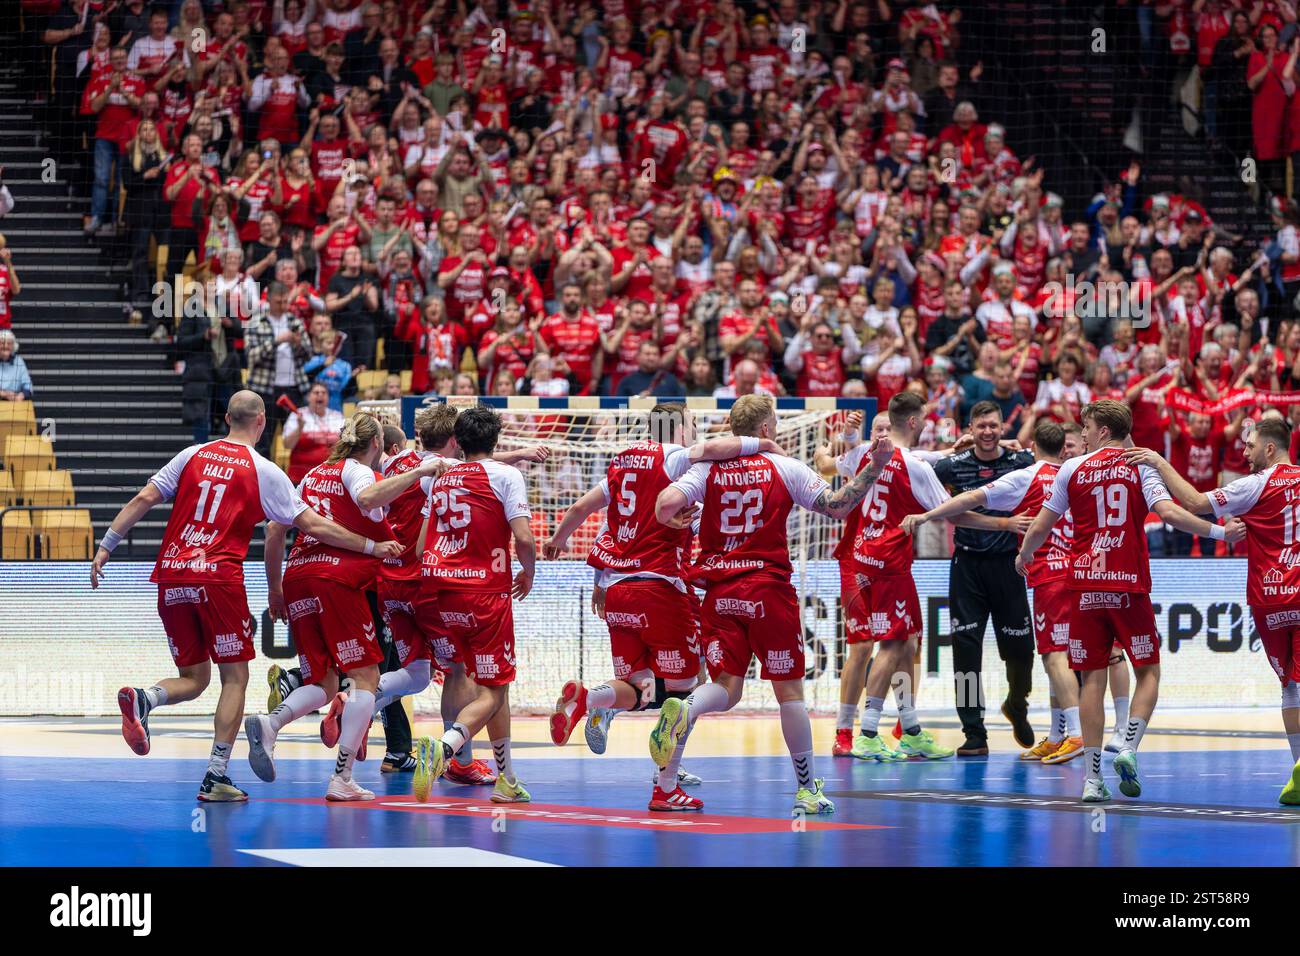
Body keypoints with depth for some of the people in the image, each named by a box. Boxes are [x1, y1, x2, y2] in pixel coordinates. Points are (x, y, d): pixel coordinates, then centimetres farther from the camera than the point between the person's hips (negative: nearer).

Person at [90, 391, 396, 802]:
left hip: (172, 575, 4)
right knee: (235, 677, 7)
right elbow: (314, 527, 3)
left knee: (193, 677, 15)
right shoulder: (264, 472, 3)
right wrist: (372, 547, 11)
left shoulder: (193, 455, 12)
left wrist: (106, 546, 10)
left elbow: (144, 499, 5)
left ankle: (143, 699, -18)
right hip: (218, 576, -4)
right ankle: (216, 777, -3)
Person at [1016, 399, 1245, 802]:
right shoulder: (1140, 466, 3)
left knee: (1093, 678, 3)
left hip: (1085, 584, 1)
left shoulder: (1072, 469, 6)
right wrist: (1219, 532, -4)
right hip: (1129, 584, -1)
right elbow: (1168, 512, -13)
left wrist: (1022, 557, 30)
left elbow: (1040, 528, 10)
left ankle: (1092, 778, -1)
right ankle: (1128, 749, -13)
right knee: (1147, 671, 9)